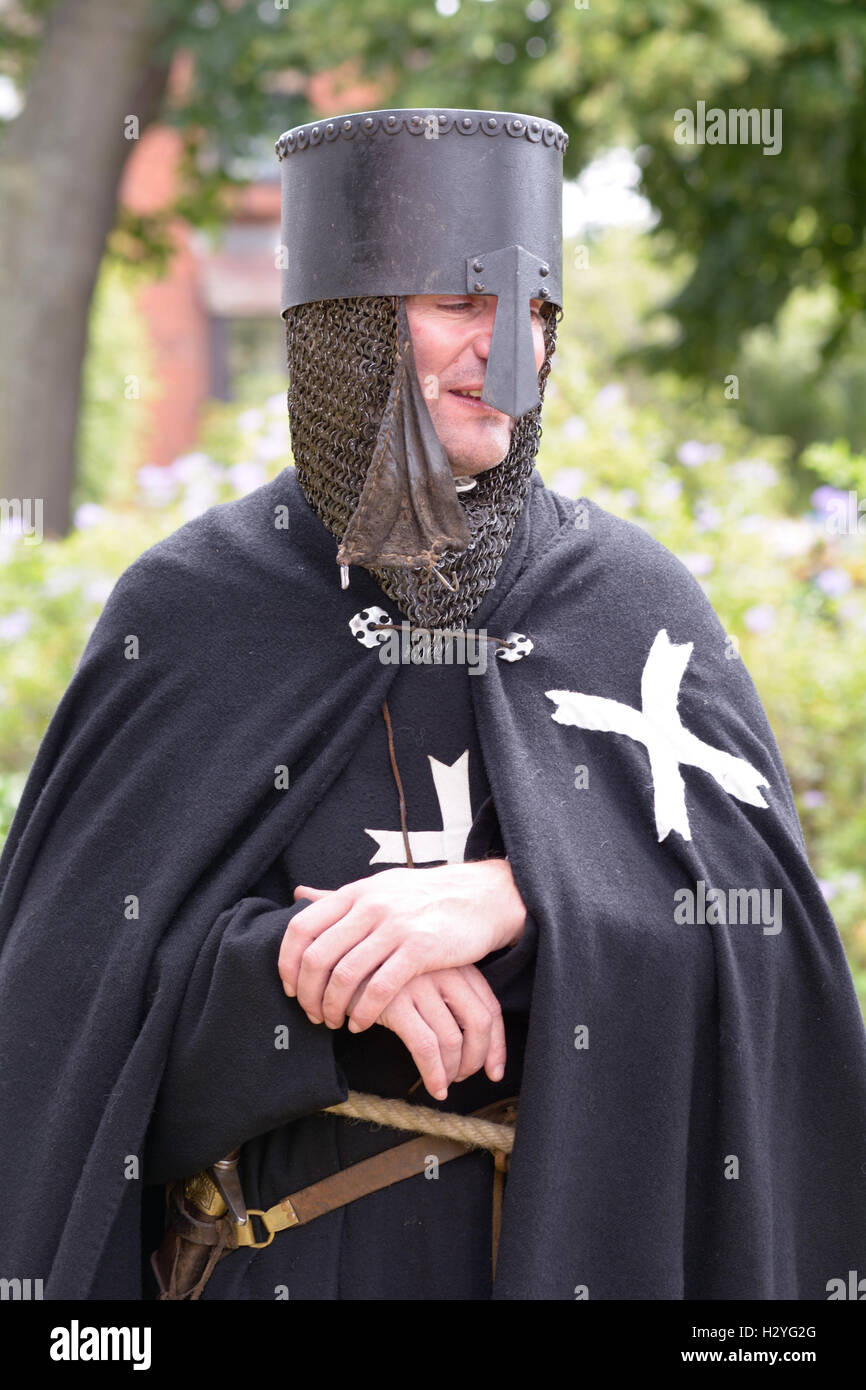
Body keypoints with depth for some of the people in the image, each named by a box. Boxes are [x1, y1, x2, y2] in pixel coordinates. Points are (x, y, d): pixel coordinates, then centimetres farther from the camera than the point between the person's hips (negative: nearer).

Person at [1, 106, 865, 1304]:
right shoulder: (185, 610, -3)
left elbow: (755, 919, -10)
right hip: (292, 1256, -1)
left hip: (592, 1241, 1)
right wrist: (297, 959, -23)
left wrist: (507, 902, -26)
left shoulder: (637, 598, 0)